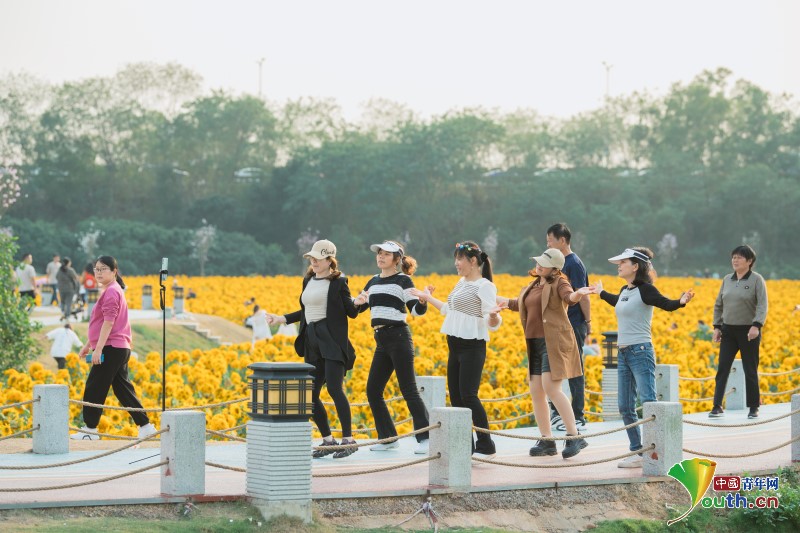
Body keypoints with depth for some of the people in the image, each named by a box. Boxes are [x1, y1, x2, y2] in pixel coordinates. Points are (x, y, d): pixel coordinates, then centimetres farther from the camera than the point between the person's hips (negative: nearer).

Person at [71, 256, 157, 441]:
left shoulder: (111, 292, -12)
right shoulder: (111, 291, 20)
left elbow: (108, 322, -20)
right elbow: (102, 324, 27)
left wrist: (98, 348, -22)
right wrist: (88, 345, 29)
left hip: (111, 349, -10)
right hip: (121, 349, 10)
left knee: (94, 388, -2)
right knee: (122, 389, 10)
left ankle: (90, 429, 4)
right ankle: (145, 425, 9)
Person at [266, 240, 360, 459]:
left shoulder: (338, 281, -4)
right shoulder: (308, 280, 15)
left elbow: (352, 312, -5)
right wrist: (282, 318, 23)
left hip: (332, 342, -7)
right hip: (312, 343, 7)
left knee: (334, 388, -15)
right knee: (310, 394, 4)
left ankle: (348, 439, -8)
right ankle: (328, 440, 15)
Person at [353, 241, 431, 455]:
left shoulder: (403, 280, -2)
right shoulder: (373, 282, 16)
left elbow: (416, 310, -9)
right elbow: (358, 307, 24)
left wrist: (423, 300, -31)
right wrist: (358, 302, 0)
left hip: (399, 337, -7)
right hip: (381, 341, 7)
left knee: (408, 390, -8)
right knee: (373, 391, 5)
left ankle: (425, 439, -5)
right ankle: (388, 437, 15)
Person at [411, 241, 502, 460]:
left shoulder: (484, 286, -10)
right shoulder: (462, 283, 15)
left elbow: (492, 324, -14)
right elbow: (449, 310, 29)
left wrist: (493, 315, -36)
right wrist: (428, 298, 35)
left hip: (473, 347, -9)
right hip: (456, 347, 9)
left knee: (468, 395, -13)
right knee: (455, 398, 6)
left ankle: (486, 446, -7)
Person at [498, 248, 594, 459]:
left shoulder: (558, 283, -3)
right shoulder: (533, 285, 19)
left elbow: (568, 297, -25)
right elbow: (523, 305, 38)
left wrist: (577, 294, -46)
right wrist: (505, 302, 49)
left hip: (553, 342, -8)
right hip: (534, 344, 8)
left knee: (550, 387, -19)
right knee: (536, 391, 6)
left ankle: (574, 437, -17)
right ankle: (547, 441, 14)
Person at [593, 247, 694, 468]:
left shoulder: (644, 289, -10)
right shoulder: (625, 291, 14)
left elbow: (667, 304, -19)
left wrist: (682, 301, -39)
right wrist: (601, 292, 52)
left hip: (641, 352, -9)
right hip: (623, 354, 9)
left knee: (648, 402, -15)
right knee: (625, 407, 9)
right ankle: (638, 452, 17)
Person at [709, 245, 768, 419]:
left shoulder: (756, 279, -6)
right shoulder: (727, 279, 9)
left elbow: (762, 306, -14)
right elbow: (718, 305, 16)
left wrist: (756, 326, -27)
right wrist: (717, 327, 8)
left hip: (749, 332, -4)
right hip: (728, 331, 4)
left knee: (750, 370, 4)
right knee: (722, 369, -3)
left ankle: (754, 407, 16)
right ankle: (717, 406, -2)